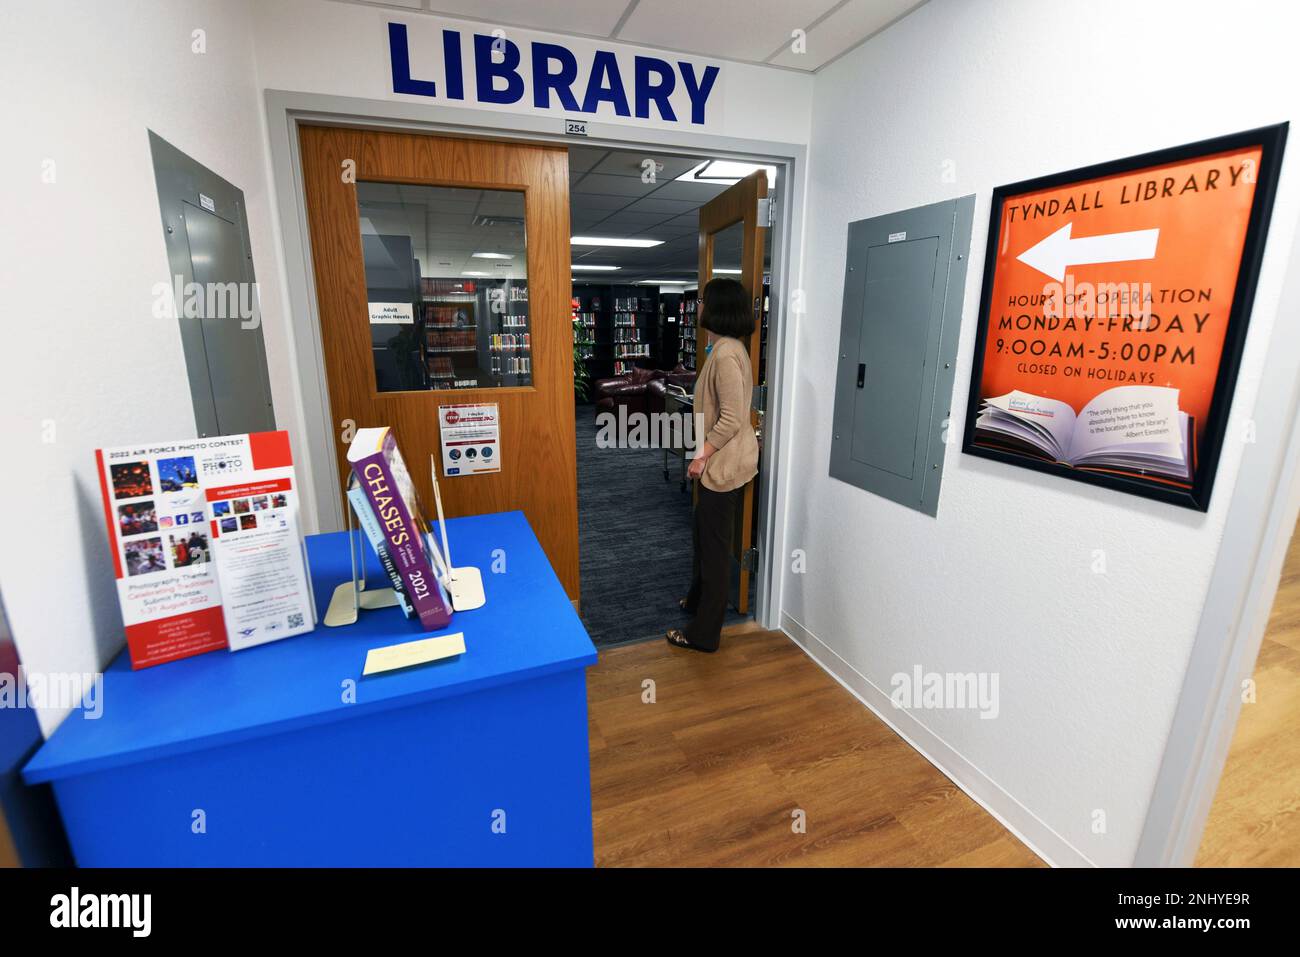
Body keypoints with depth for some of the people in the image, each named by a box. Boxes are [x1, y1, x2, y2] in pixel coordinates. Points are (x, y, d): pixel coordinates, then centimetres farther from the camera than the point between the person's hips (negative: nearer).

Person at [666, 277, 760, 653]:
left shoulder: (726, 353, -21)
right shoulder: (726, 348, 12)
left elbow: (732, 419, -25)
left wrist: (701, 455, -17)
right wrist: (705, 454, 14)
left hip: (724, 464, -10)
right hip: (719, 460, 10)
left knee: (715, 545, 0)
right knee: (703, 535, 23)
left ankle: (704, 632, 15)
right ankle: (699, 600, 43)